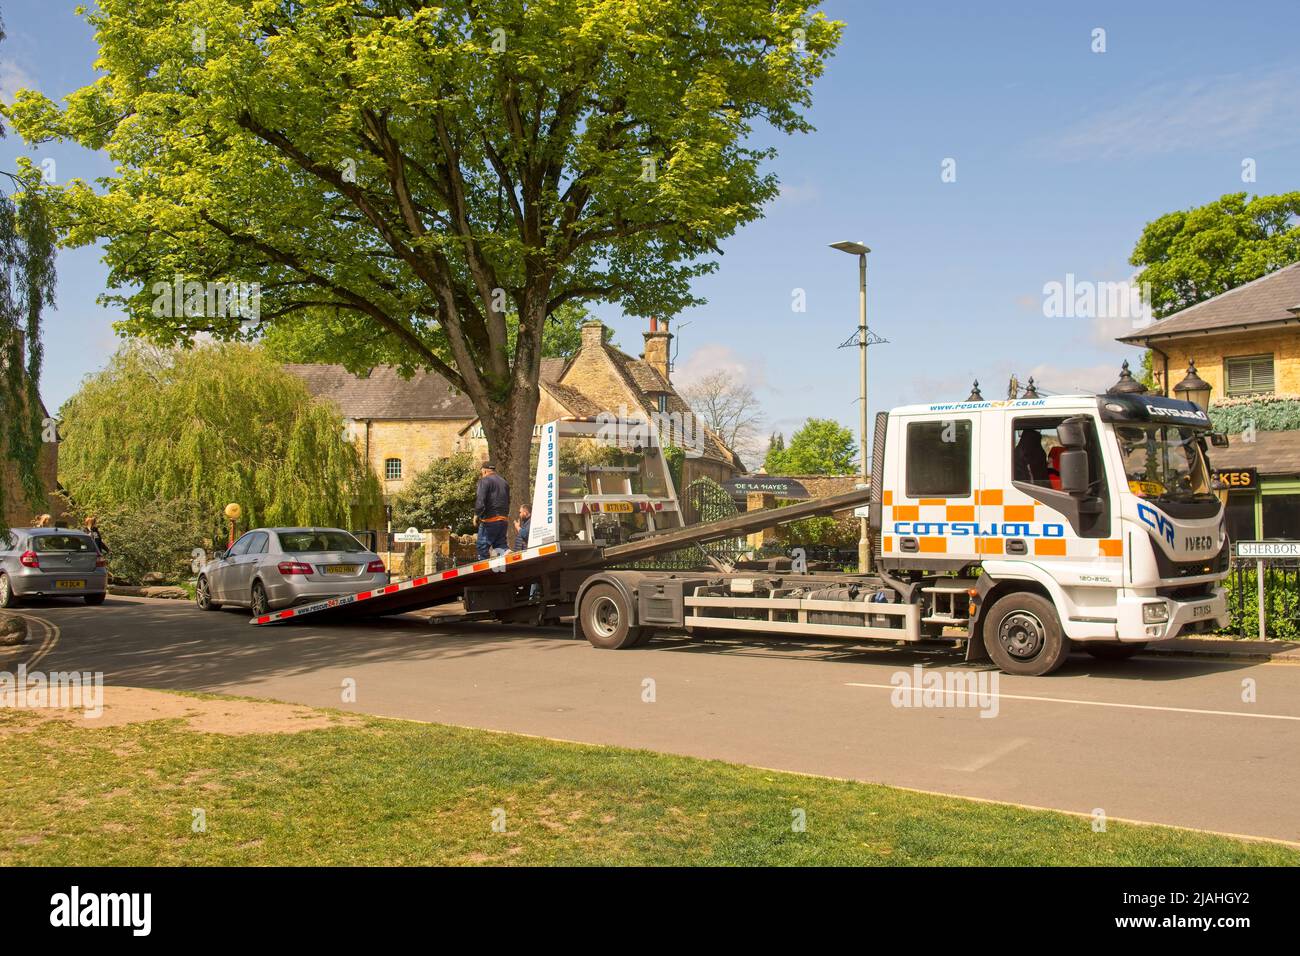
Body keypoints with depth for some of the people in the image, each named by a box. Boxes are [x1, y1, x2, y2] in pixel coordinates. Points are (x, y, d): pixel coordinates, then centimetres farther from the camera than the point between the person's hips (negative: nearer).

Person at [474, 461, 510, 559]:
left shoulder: (485, 480, -5)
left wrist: (476, 514, -7)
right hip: (504, 519, 7)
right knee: (500, 545, 11)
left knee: (482, 546, -1)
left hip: (490, 519, -7)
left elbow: (480, 500, -15)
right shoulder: (504, 482, 21)